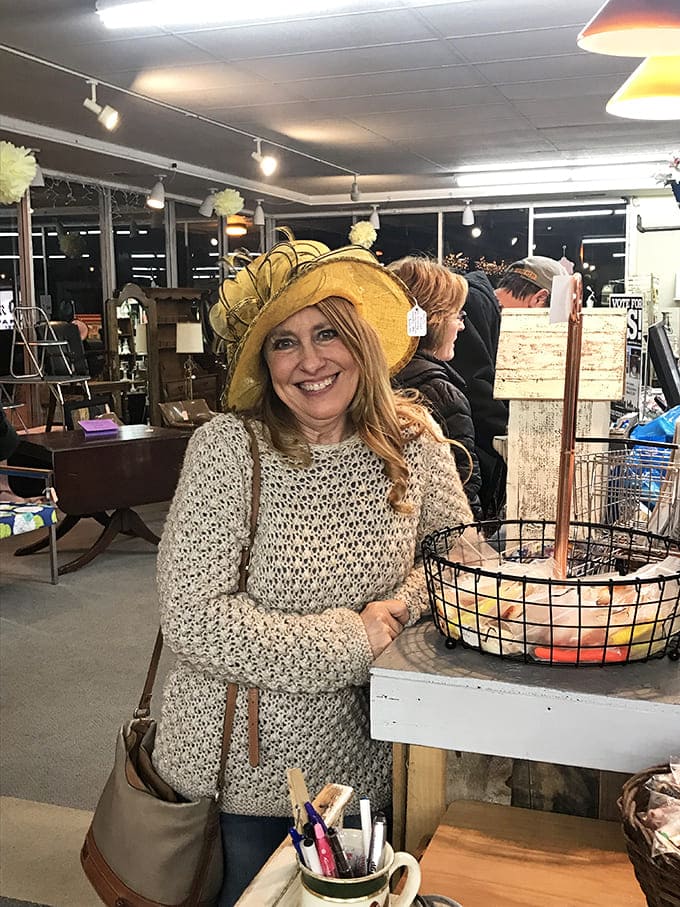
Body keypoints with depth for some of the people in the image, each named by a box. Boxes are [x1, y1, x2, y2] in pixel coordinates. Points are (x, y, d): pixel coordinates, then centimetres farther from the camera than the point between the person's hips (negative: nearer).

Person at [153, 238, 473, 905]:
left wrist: (402, 603, -16)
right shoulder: (228, 447, -18)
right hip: (245, 758, -3)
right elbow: (192, 618, -22)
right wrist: (350, 642, -20)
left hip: (368, 756, 3)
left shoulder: (412, 439, -7)